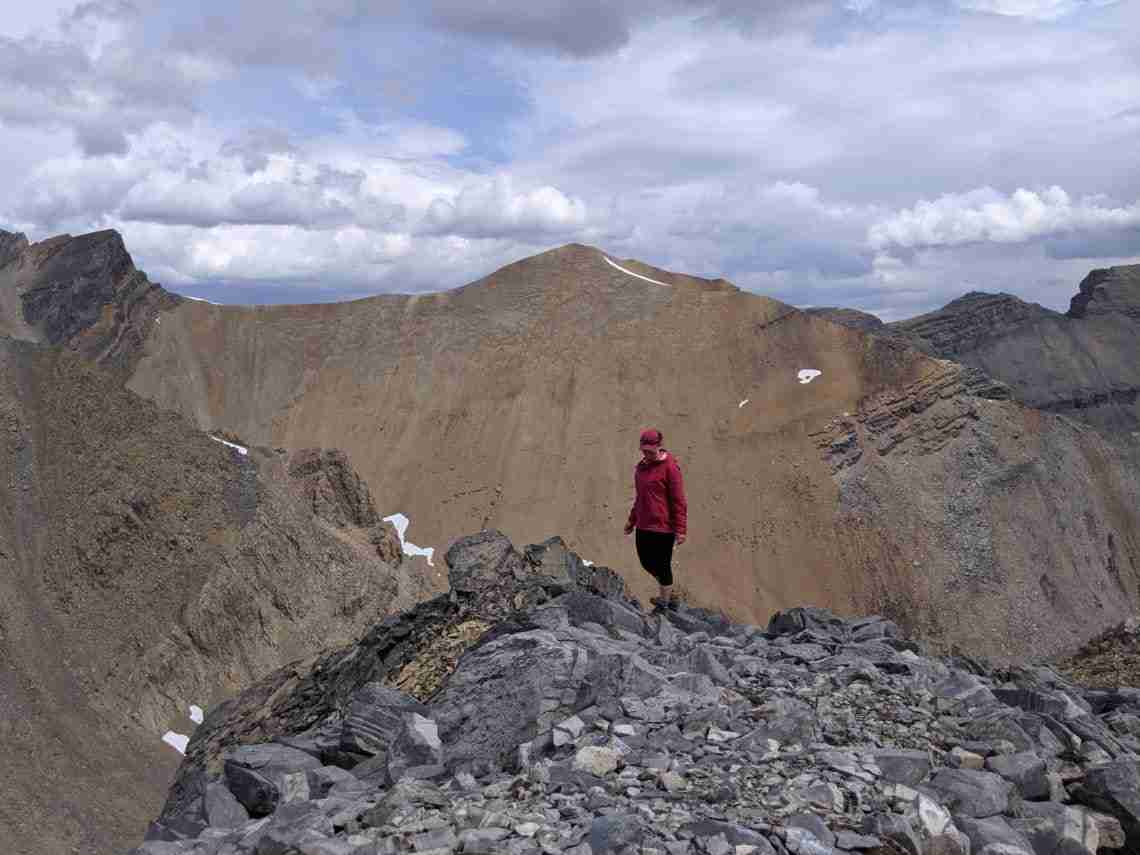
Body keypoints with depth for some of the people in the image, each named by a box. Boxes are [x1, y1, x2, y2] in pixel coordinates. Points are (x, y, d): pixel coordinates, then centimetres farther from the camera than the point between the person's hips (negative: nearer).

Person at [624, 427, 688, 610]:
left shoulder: (669, 467, -13)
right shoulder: (641, 466, 9)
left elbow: (679, 501, -13)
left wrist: (681, 529, -15)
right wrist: (632, 520, 25)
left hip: (663, 528, -7)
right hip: (643, 526, 8)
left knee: (662, 566, 4)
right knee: (646, 562, 16)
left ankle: (665, 603, 21)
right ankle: (666, 594, 37)